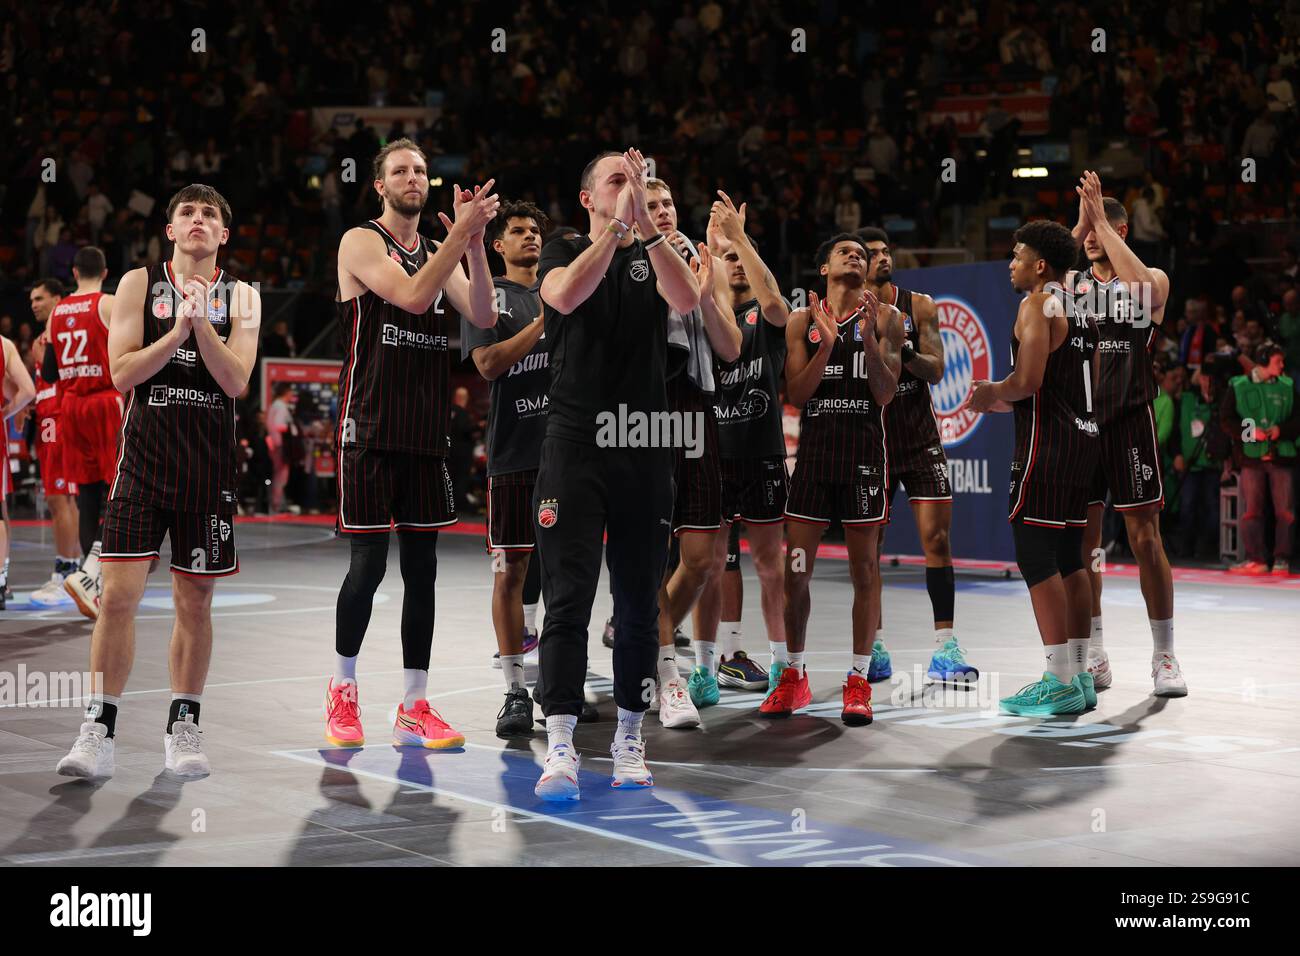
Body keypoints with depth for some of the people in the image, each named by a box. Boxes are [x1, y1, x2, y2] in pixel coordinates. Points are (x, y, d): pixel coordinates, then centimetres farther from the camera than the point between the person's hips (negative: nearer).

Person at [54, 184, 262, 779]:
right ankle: (99, 732, -3)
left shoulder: (241, 297, 7)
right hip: (145, 452, -1)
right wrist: (177, 330, -15)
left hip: (210, 459, 1)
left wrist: (202, 323, -16)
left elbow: (236, 382, -5)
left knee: (195, 600, 7)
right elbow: (122, 373, -4)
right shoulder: (139, 284, 5)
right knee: (118, 593, -8)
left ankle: (183, 728, 18)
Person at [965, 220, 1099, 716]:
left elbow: (1028, 381, -20)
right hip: (1082, 437, 9)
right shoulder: (1080, 313, 18)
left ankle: (1060, 682, -10)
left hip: (1045, 444, -9)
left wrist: (990, 391, -1)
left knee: (1036, 556, -8)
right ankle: (1079, 675, 14)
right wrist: (1003, 402, 24)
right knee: (1068, 559, 12)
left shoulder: (1037, 304, -10)